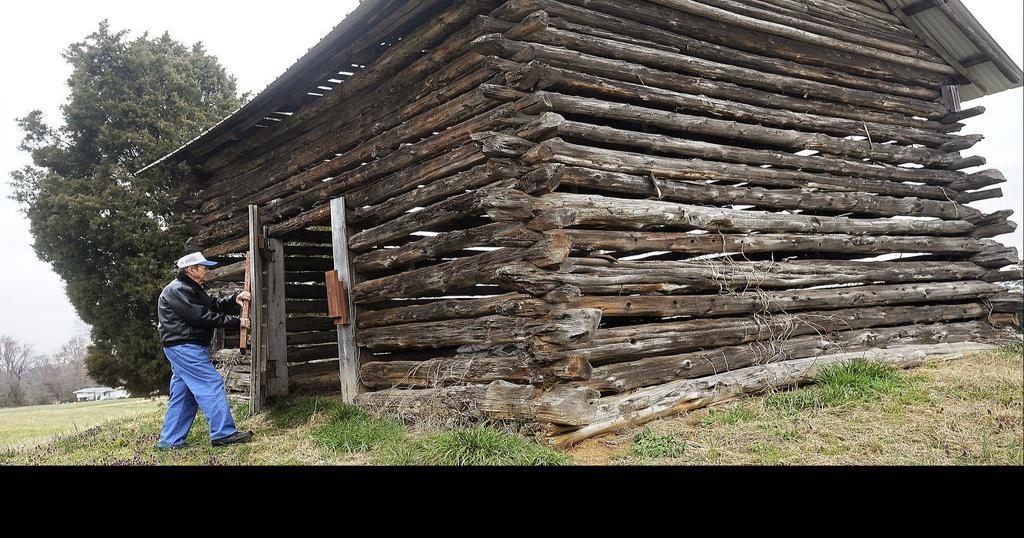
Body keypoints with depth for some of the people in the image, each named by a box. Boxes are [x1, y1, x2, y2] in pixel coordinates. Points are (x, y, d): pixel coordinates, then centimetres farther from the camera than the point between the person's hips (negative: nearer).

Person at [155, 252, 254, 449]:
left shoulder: (194, 289, 19)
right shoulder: (177, 290, -15)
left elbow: (215, 305, 14)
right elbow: (202, 317, -21)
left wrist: (234, 300, -6)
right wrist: (236, 322, -18)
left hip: (185, 348, 11)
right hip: (184, 347, -11)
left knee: (183, 394, 11)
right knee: (212, 384, -12)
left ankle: (170, 440, 15)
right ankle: (224, 433, -12)